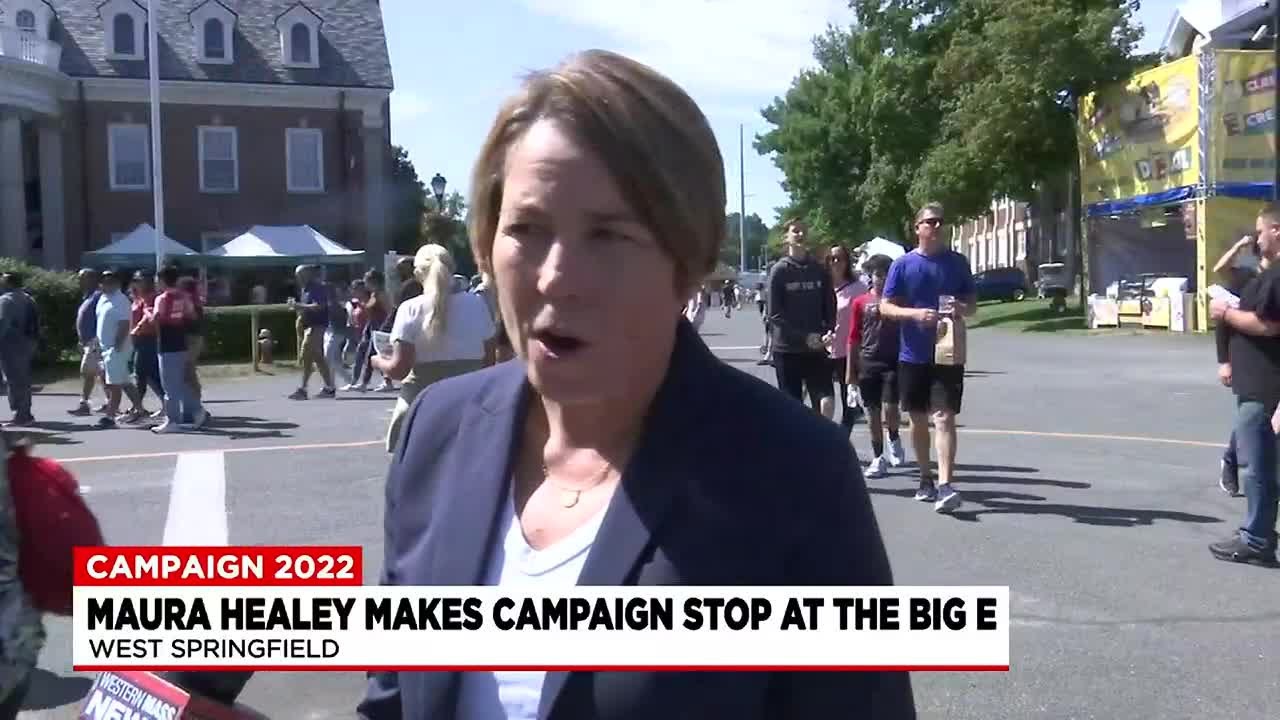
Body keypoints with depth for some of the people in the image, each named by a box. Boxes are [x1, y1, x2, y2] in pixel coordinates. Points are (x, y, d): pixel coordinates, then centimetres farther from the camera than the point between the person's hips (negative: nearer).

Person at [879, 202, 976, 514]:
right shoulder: (903, 264, 1)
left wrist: (962, 308, -13)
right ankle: (926, 479, 28)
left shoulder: (957, 262, 5)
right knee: (918, 419, 11)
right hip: (913, 356, 1)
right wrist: (915, 313, -19)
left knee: (945, 418, -10)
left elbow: (973, 304, 11)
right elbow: (885, 307, -1)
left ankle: (945, 486, -15)